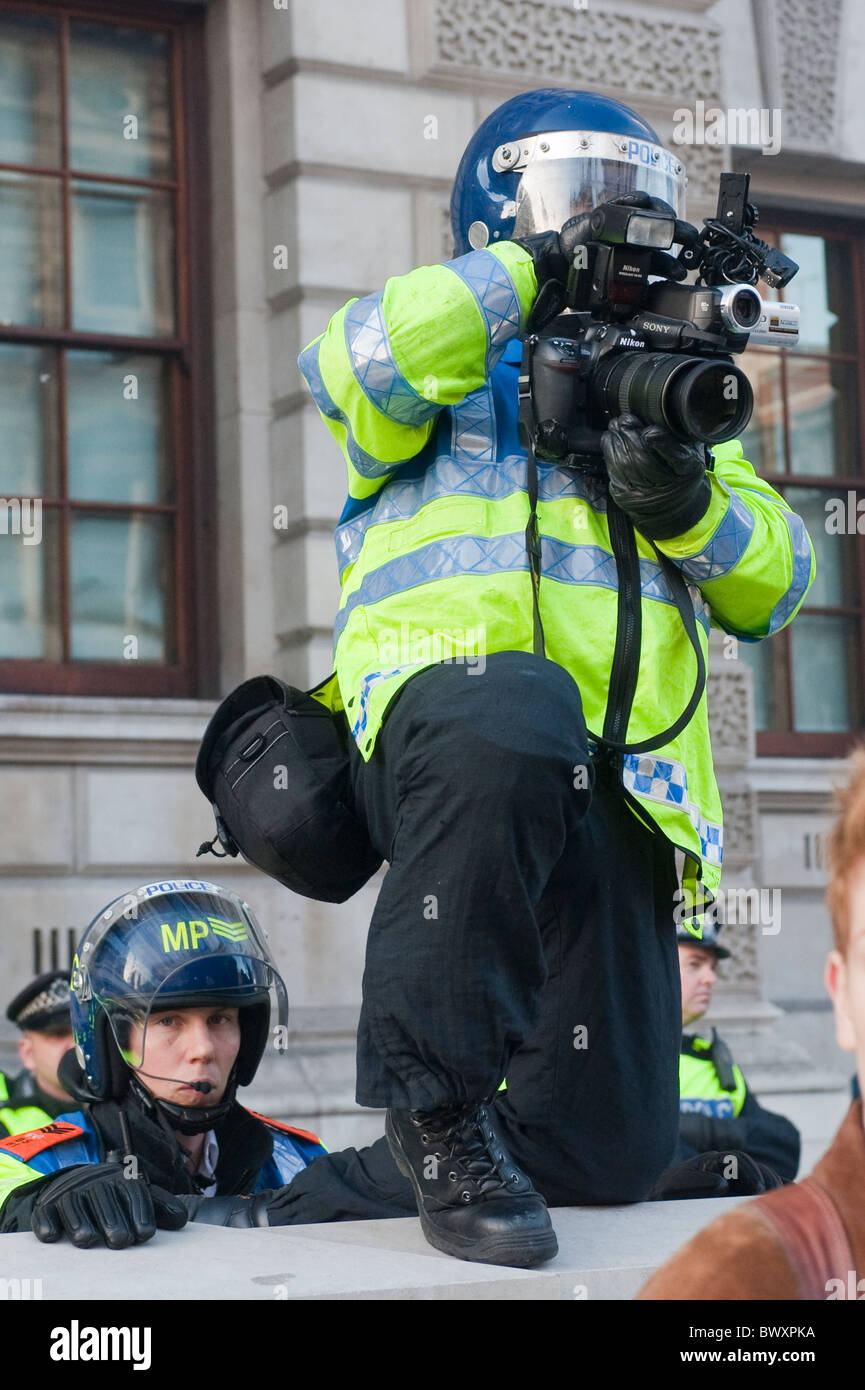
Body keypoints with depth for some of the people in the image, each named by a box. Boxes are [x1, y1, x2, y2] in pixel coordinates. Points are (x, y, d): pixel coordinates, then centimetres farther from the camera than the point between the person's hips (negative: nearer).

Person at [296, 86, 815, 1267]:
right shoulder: (449, 356, 16)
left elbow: (774, 584, 17)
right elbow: (351, 369, -10)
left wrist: (690, 508, -4)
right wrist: (527, 268, -7)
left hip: (608, 787, 5)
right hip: (446, 696, -5)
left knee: (612, 1156, -1)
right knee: (513, 721, -45)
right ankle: (438, 1101, -29)